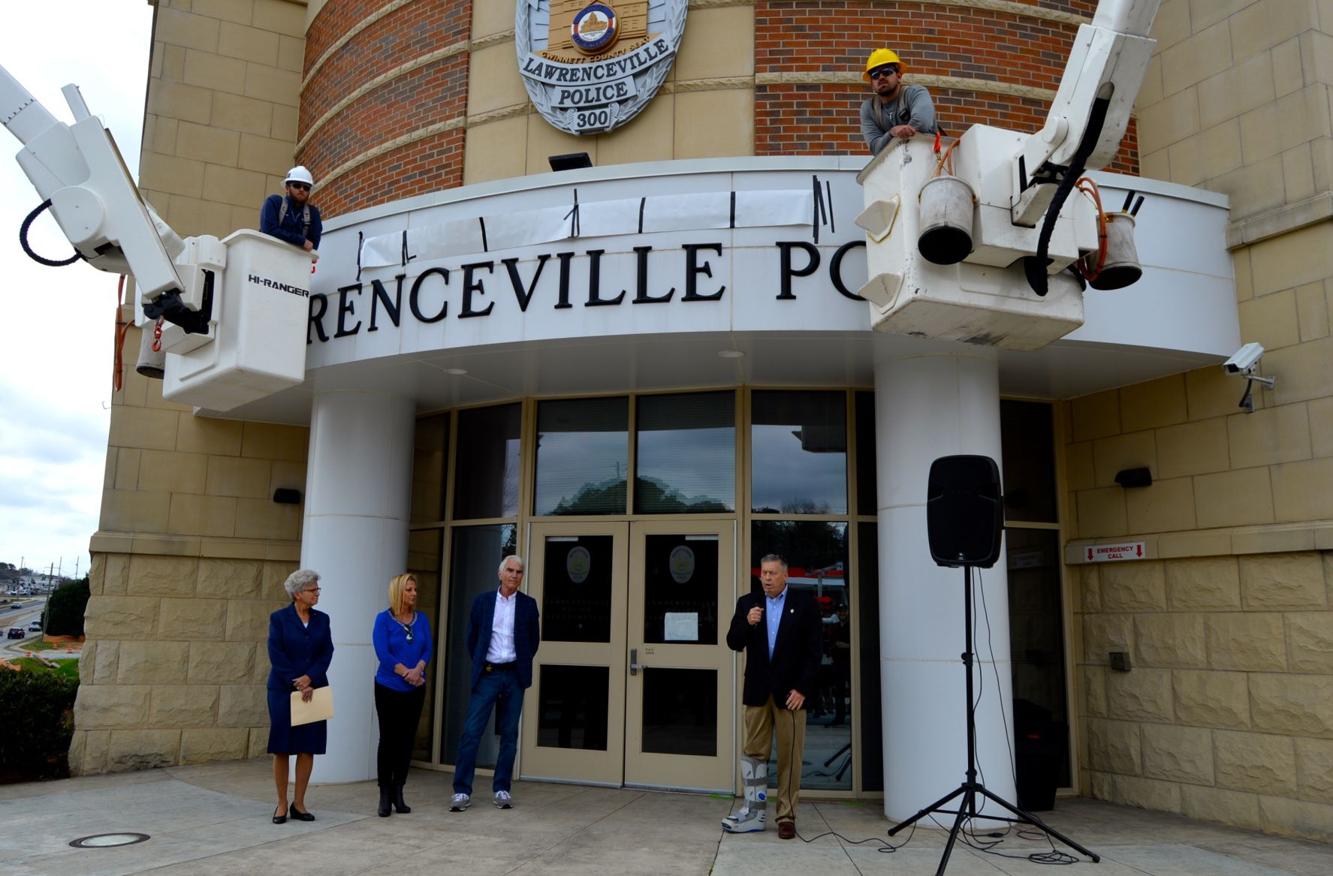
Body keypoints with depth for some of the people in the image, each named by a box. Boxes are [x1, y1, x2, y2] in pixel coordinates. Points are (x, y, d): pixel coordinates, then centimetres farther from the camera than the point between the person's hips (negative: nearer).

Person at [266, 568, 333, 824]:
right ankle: (282, 804, 12)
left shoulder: (322, 619, 8)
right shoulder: (279, 618, -2)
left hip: (313, 688, 3)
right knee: (281, 748, 1)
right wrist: (296, 685, -14)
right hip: (283, 689, -3)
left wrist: (309, 678, -12)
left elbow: (327, 653, 2)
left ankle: (299, 803, 12)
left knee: (308, 748, 3)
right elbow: (276, 655, -9)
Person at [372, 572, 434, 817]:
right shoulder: (383, 619, -5)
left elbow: (427, 650, 0)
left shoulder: (421, 619, 6)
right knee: (388, 740, 2)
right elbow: (383, 654, -12)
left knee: (406, 740, 5)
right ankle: (384, 795, 11)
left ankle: (398, 793, 15)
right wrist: (407, 673, -17)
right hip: (389, 688, -3)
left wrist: (417, 671, -18)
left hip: (415, 690, 3)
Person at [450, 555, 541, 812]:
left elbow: (534, 639, 12)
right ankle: (462, 791, -1)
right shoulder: (482, 601, 2)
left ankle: (502, 789, 15)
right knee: (471, 732, -6)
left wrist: (522, 664, 10)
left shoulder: (528, 604, 3)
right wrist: (479, 665, 8)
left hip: (514, 676, 1)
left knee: (509, 735, 6)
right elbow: (472, 637, 10)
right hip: (487, 675, -1)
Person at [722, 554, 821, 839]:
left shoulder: (804, 604, -1)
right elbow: (733, 643, 4)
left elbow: (812, 651, -3)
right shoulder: (747, 603, 7)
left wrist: (802, 688, -10)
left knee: (789, 756, 2)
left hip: (790, 691, -3)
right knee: (753, 752, 5)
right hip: (757, 690, 3)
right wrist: (747, 624, -16)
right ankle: (754, 813, 12)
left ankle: (786, 816, 11)